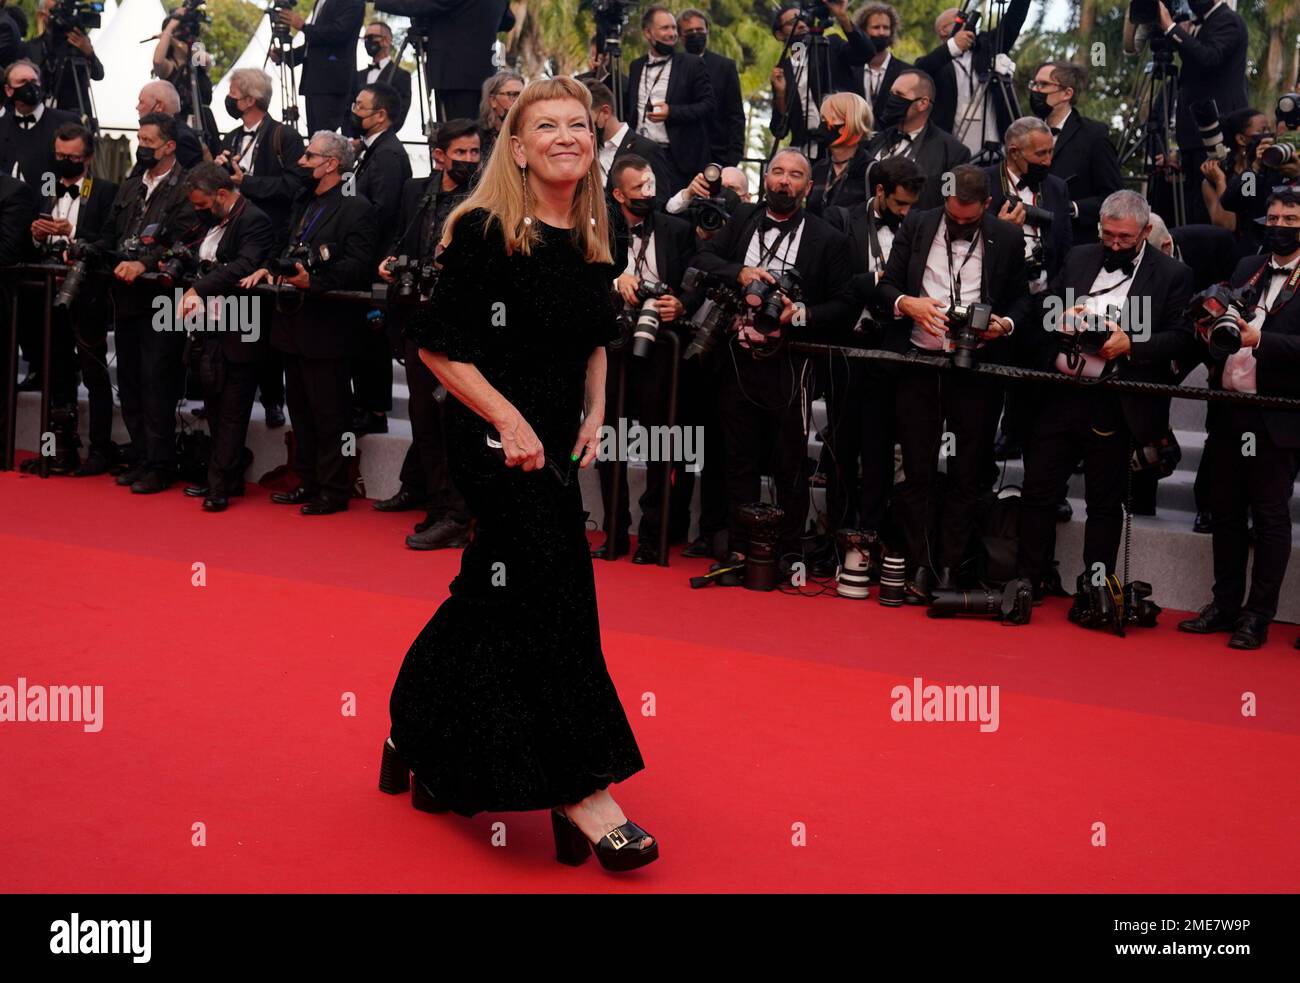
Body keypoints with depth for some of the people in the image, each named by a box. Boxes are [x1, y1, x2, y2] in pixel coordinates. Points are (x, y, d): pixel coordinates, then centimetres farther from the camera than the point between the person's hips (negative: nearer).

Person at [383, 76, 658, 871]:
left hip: (556, 443, 8)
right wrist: (509, 419, -17)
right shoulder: (486, 232, -13)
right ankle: (582, 792, -1)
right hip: (496, 441, -7)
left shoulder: (597, 237, 8)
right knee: (552, 596, -9)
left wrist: (594, 414, 7)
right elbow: (438, 344, -13)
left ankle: (418, 748, 33)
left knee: (494, 598, 15)